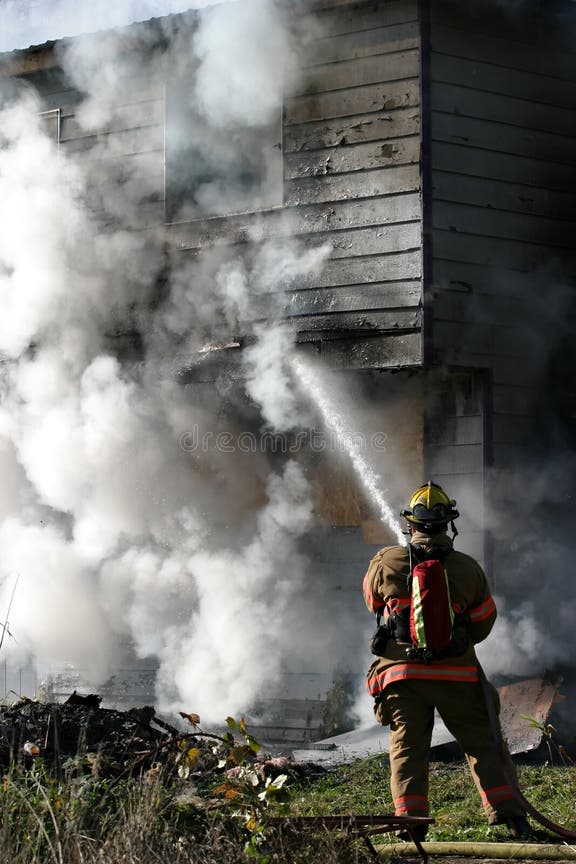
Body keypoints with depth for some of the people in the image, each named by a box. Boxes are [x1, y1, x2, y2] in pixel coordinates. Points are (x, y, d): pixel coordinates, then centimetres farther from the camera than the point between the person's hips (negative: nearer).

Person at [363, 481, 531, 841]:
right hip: (457, 674, 0)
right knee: (482, 744, 9)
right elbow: (483, 624, 9)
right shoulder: (469, 569, -2)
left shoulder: (386, 563, -4)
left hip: (402, 675, 0)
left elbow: (373, 603, 16)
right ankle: (508, 813, 5)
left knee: (407, 749, 5)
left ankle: (411, 820, -5)